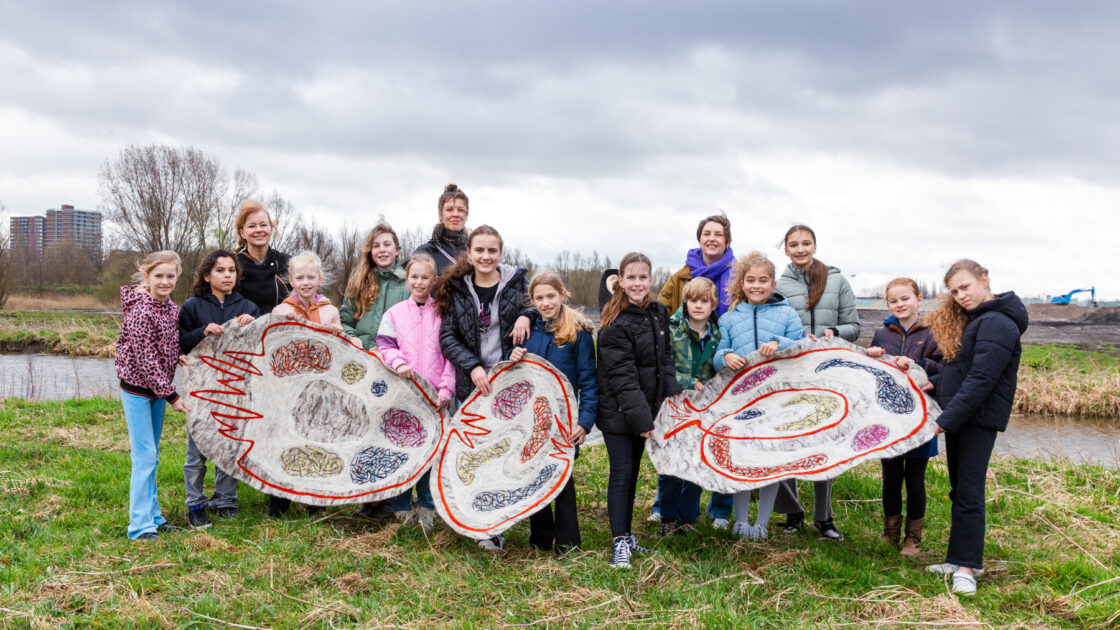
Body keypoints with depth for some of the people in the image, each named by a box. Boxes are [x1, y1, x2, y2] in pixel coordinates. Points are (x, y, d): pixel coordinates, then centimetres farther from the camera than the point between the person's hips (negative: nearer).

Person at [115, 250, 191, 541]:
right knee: (144, 455, -8)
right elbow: (145, 359, -21)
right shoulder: (141, 312, -20)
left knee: (152, 456, 15)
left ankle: (153, 516, 24)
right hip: (137, 388, -8)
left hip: (158, 388, 8)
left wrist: (179, 357, -4)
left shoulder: (171, 307, 5)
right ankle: (140, 525, -2)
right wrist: (171, 396, -19)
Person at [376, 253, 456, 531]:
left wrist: (446, 388, -6)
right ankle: (401, 507, 18)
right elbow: (384, 346, 6)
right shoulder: (394, 313, 8)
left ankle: (427, 507, 19)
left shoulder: (442, 313, 5)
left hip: (433, 396, -1)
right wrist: (398, 361, -16)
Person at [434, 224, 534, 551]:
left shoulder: (517, 281, 2)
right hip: (473, 384, 1)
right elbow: (448, 337, 2)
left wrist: (527, 315, -10)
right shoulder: (457, 288, 3)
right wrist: (473, 367, -12)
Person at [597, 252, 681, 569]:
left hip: (645, 408, 7)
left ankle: (626, 533, 26)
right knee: (621, 474, -4)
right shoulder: (616, 325, -16)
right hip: (619, 412, -7)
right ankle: (619, 542, 2)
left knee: (633, 472, 15)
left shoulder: (658, 313, 6)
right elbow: (622, 377, -19)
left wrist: (674, 397, 0)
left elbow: (666, 359, 12)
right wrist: (641, 418, -22)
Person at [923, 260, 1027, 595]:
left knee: (969, 491, -7)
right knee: (959, 489, 13)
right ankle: (958, 558, 22)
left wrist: (947, 419, -24)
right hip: (958, 416, 10)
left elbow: (981, 380, -23)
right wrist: (935, 383, 2)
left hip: (979, 418, -9)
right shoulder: (970, 319, 15)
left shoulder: (997, 325, -17)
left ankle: (967, 566, -1)